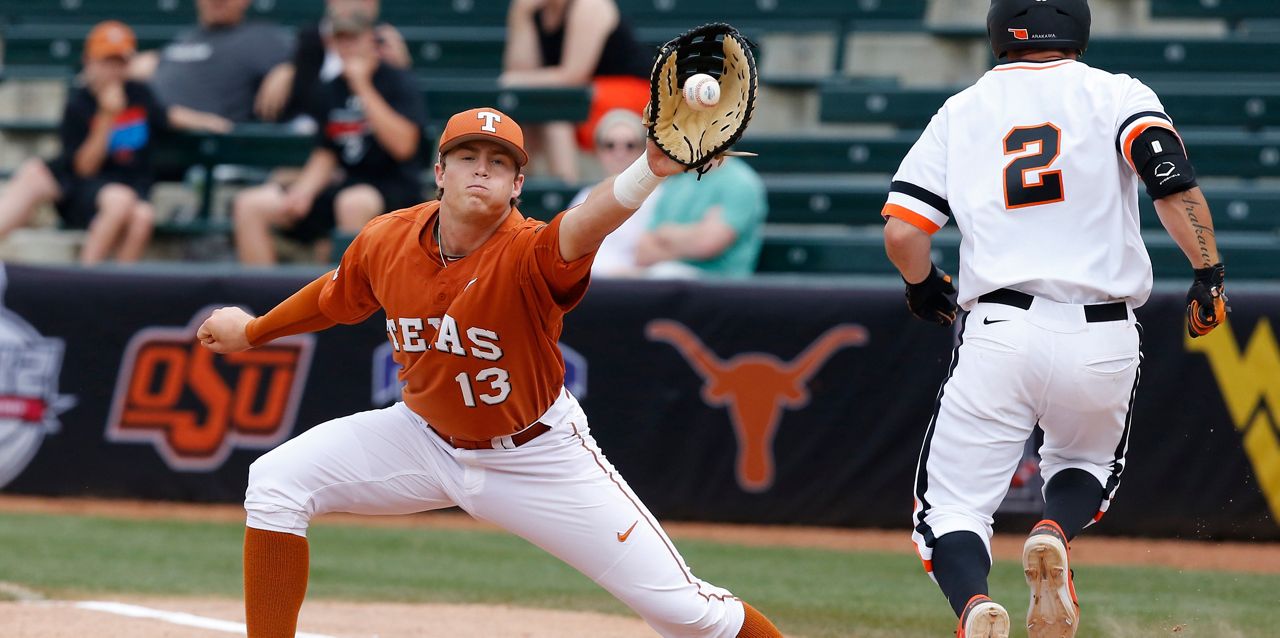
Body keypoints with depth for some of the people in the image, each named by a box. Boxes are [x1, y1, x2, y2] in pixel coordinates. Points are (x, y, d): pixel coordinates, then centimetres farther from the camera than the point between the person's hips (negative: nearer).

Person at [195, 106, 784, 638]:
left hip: (536, 457, -4)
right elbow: (337, 297, 9)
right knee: (276, 485, -9)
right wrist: (254, 331, 26)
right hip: (427, 437, 5)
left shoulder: (528, 256, -30)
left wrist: (650, 171, -76)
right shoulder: (386, 242, -14)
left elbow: (585, 225, -54)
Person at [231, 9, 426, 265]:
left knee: (354, 203, -42)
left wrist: (363, 88, -17)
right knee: (249, 205, -7)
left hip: (397, 189, -6)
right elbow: (325, 155, 17)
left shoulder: (396, 81, -3)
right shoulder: (333, 89, 14)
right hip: (348, 185, 6)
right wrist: (303, 193, -4)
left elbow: (403, 145, -18)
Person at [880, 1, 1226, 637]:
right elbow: (1170, 177, -13)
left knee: (950, 508, 6)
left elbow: (902, 232, 4)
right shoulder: (1115, 95, 7)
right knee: (1087, 465, 29)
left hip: (997, 334, 0)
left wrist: (923, 286, 24)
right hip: (1101, 340, 1)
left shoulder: (959, 112, 11)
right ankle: (1053, 534, -5)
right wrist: (1209, 272, -11)